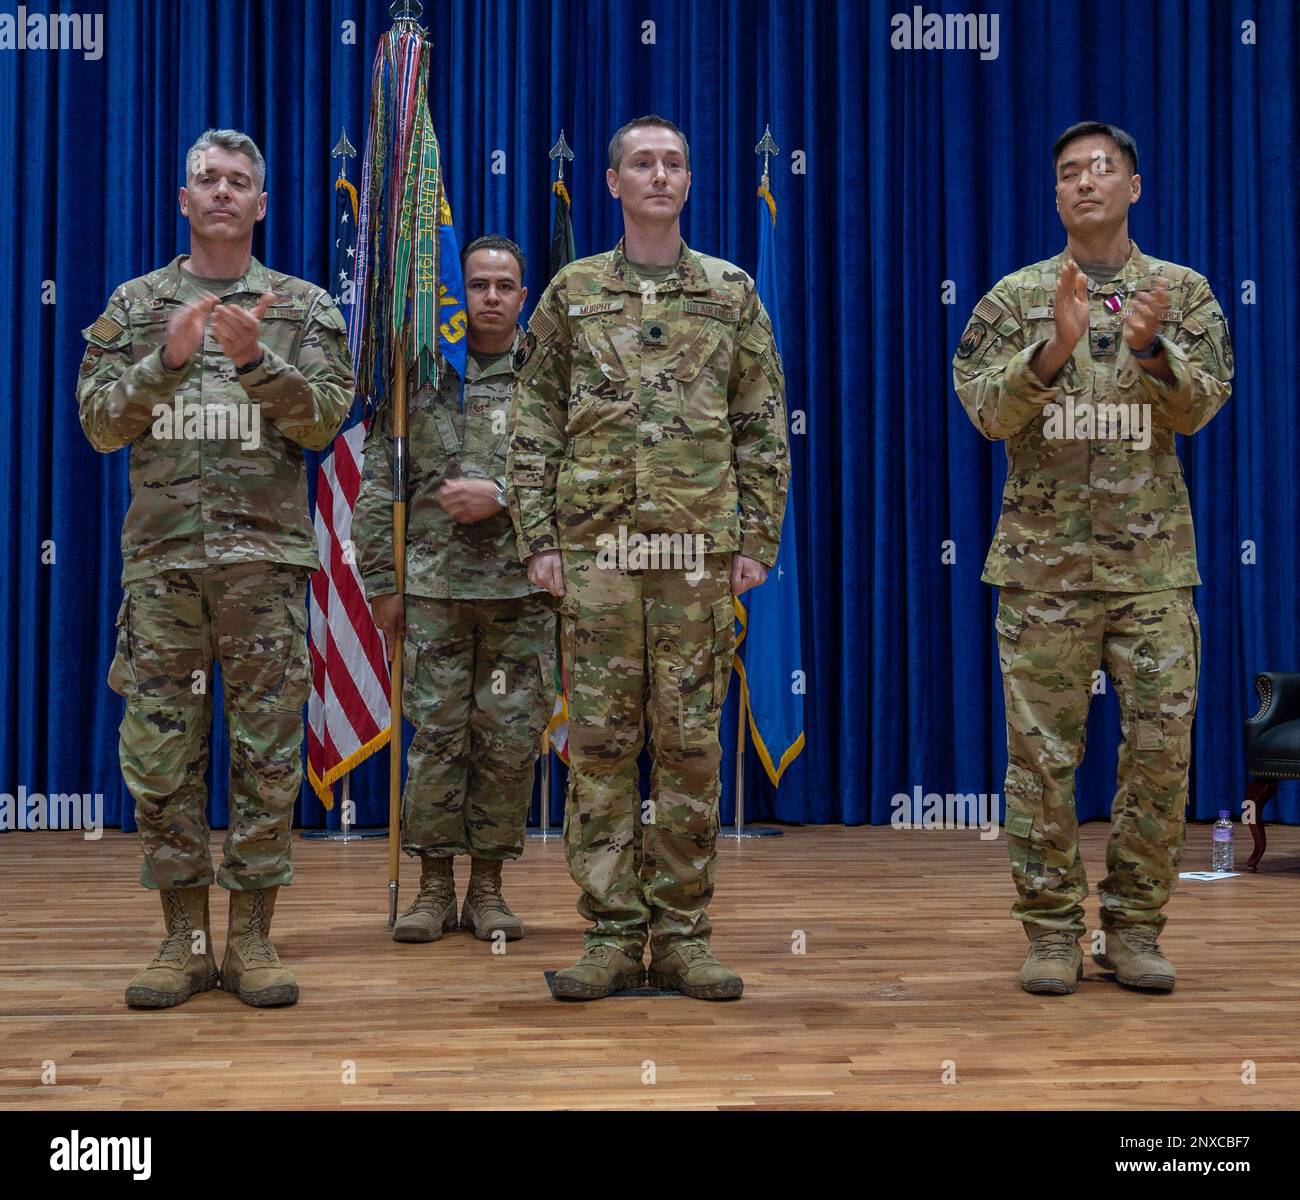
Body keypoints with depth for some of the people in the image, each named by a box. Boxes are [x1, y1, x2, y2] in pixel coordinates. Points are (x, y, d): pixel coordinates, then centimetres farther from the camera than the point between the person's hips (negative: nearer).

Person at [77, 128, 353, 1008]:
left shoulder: (304, 307, 9)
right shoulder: (135, 306, 13)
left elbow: (325, 420, -2)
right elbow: (100, 424, 4)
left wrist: (254, 359, -17)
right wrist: (168, 359, -10)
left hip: (267, 555, -1)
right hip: (161, 555, 2)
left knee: (268, 753, 0)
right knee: (162, 754, 3)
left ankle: (252, 938, 10)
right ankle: (184, 939, 14)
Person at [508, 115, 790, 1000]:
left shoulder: (732, 294, 10)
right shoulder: (573, 293, 9)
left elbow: (763, 430, 8)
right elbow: (534, 427, 7)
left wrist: (757, 540, 1)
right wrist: (539, 538, -1)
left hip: (699, 550, 0)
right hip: (597, 546, 0)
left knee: (691, 742, 3)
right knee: (601, 739, 1)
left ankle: (682, 935, 12)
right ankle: (612, 935, 10)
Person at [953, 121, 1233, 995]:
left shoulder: (1184, 293, 8)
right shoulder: (1016, 298, 5)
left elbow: (1201, 405, -5)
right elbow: (987, 412, -6)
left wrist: (1149, 347, -24)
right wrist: (1055, 347, -22)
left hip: (1155, 563, 1)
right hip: (1043, 561, -1)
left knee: (1162, 749, 2)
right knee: (1043, 751, 2)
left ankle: (1135, 928, 17)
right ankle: (1052, 930, 14)